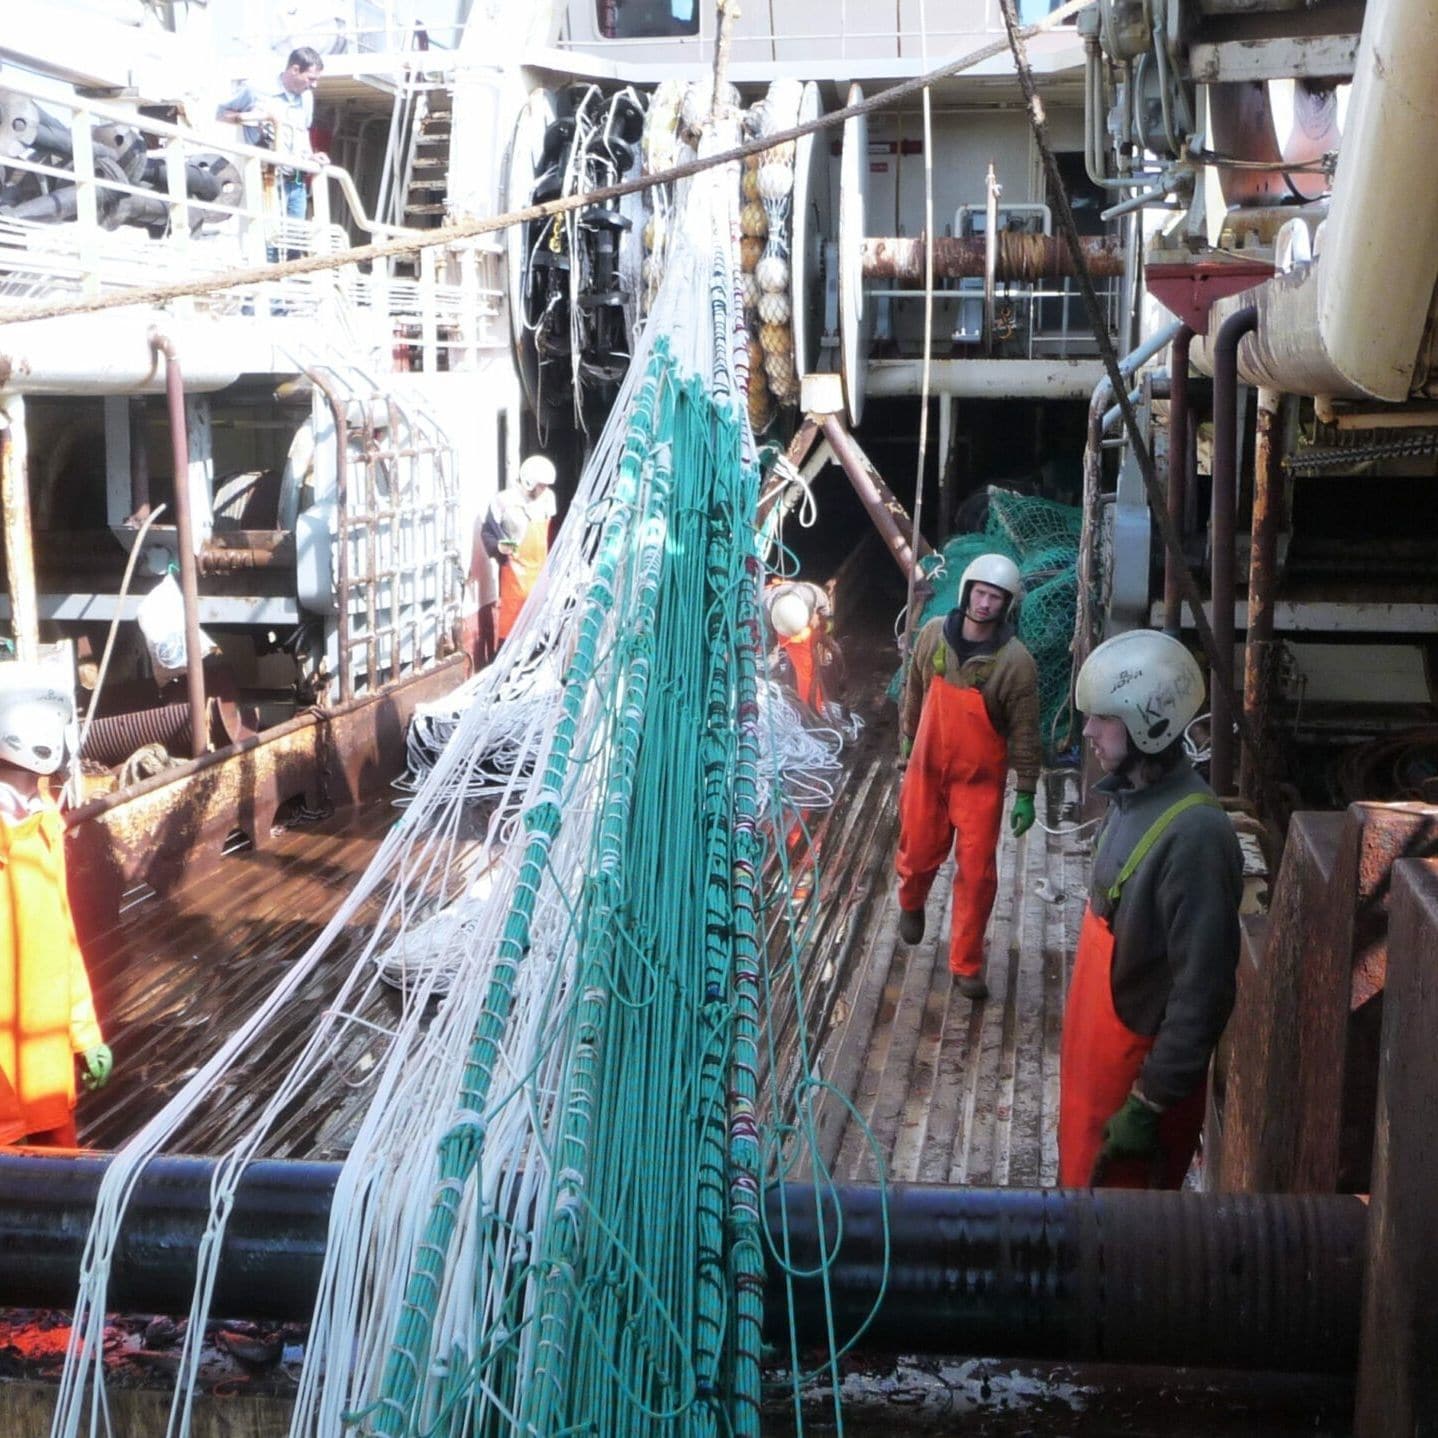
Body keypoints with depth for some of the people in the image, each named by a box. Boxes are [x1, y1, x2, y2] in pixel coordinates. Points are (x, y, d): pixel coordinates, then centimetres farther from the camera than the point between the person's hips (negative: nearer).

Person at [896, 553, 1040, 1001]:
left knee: (977, 871, -1)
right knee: (919, 852, 16)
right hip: (927, 768, 3)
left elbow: (1024, 733, -11)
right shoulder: (933, 634, -8)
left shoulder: (1016, 662, -18)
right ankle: (911, 904, 52)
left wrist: (1025, 794, -10)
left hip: (980, 779, -3)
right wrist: (907, 746, 17)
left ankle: (966, 964, 14)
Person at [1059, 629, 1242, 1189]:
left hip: (1137, 1064, -8)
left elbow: (1202, 991, -25)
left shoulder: (1193, 835, -27)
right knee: (1078, 1174, 23)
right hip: (1095, 1043, 8)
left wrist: (1150, 1103, -21)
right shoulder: (1130, 796, 1)